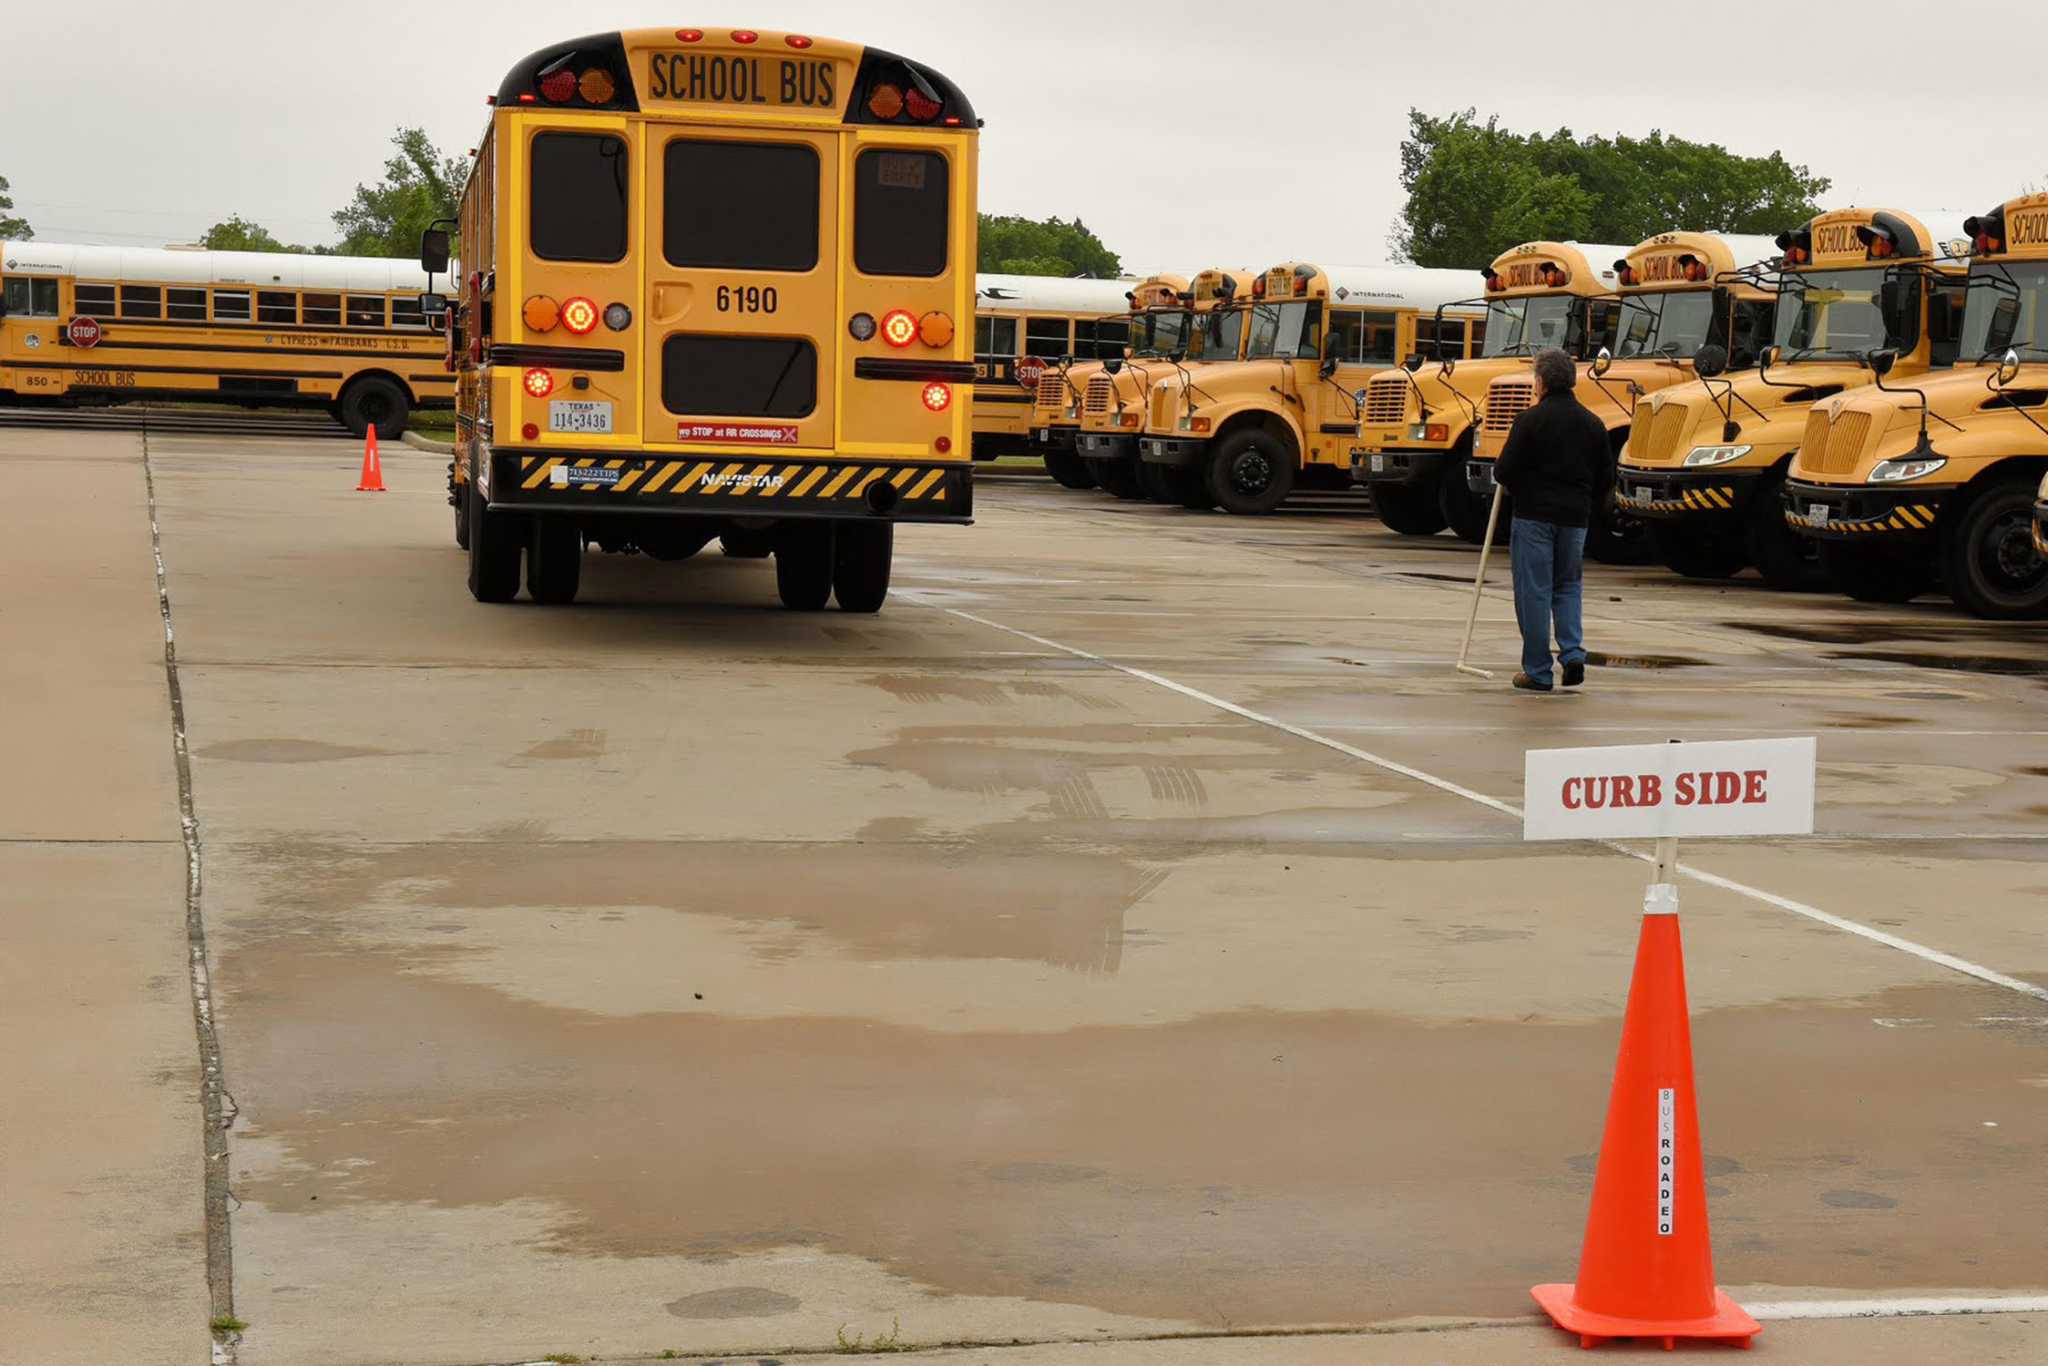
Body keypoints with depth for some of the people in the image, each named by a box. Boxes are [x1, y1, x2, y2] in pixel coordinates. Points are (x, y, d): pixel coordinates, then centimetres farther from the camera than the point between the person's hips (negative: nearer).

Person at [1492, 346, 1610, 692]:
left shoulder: (1530, 420, -10)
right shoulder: (1592, 424, 6)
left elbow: (1504, 472, -12)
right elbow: (1605, 478, 10)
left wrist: (1515, 485, 10)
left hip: (1534, 516, -4)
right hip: (1575, 518, 5)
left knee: (1533, 592, 2)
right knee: (1568, 586, 18)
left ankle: (1538, 672, 4)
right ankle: (1573, 653, -1)